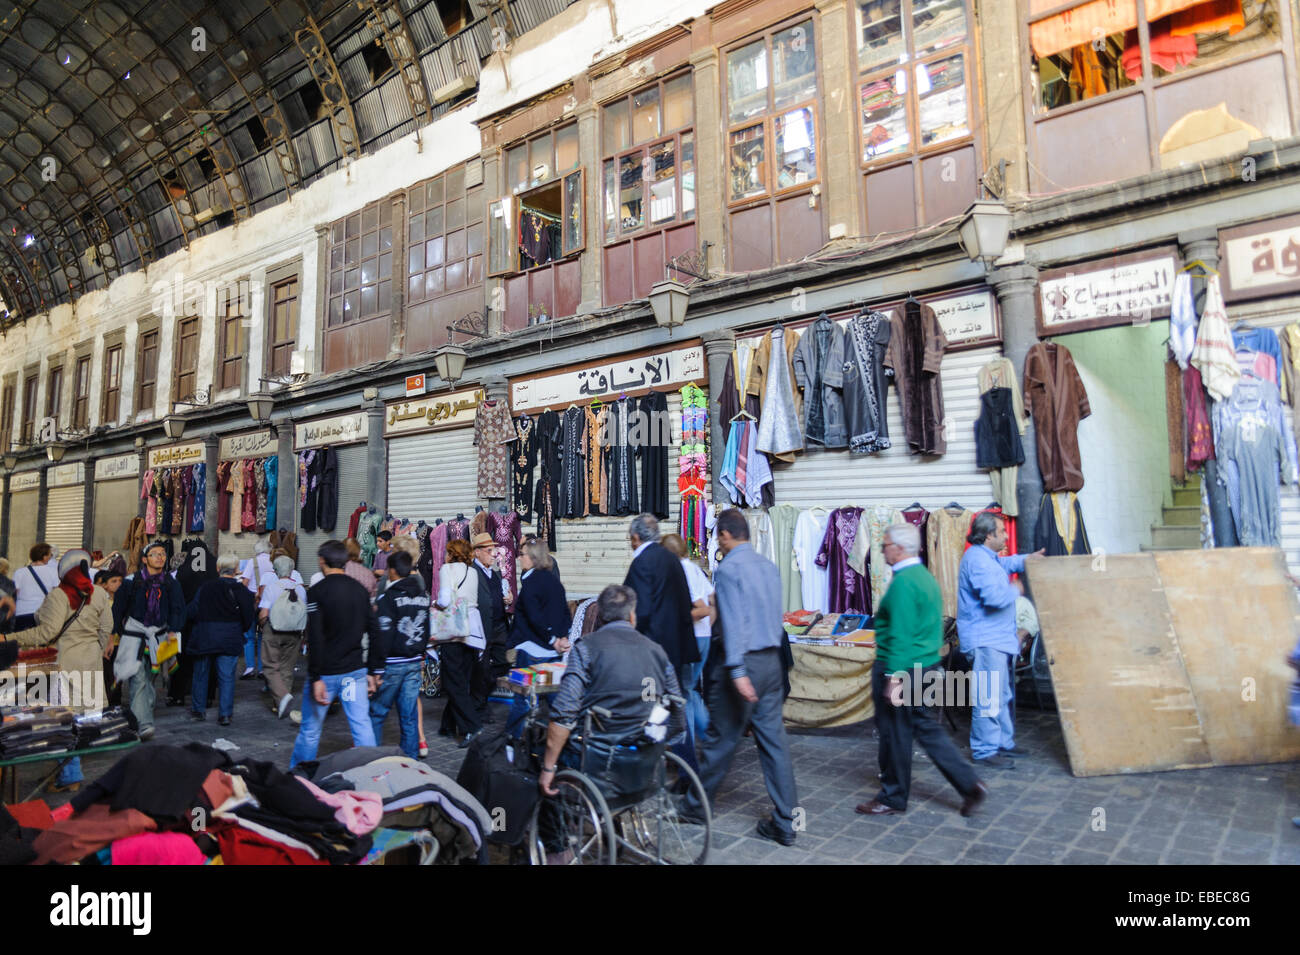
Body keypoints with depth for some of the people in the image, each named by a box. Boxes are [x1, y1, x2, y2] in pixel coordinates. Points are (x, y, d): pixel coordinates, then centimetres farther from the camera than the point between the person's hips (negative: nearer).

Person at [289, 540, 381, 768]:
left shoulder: (317, 592, -9)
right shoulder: (360, 589, 6)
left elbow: (315, 639, -17)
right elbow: (374, 632, 8)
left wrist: (315, 678, -16)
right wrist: (371, 672, 12)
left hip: (326, 672, -4)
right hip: (355, 671, 4)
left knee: (310, 729, 11)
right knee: (362, 726, 5)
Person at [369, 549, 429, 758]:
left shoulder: (388, 598, -13)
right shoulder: (423, 596, 9)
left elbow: (382, 636, -16)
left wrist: (376, 669, -12)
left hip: (392, 663, -6)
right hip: (414, 662, 6)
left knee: (376, 712, 7)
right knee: (409, 715, 10)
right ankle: (411, 758, 13)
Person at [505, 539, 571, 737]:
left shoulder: (530, 581, -11)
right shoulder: (554, 580, 10)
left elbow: (534, 617, -17)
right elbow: (566, 614, 9)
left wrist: (553, 640, -11)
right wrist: (562, 638, 2)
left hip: (532, 648, -7)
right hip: (553, 652, 7)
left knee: (523, 698, 1)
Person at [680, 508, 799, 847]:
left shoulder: (728, 568, -13)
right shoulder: (769, 566, 9)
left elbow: (734, 622, -21)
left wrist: (737, 671, -24)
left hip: (744, 661, -6)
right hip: (772, 660, 7)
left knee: (720, 740, 8)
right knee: (774, 739, 9)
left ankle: (695, 805, 26)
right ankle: (785, 822, 14)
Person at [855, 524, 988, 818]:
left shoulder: (903, 583, -19)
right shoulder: (926, 577, 11)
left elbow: (900, 635, -23)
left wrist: (894, 677, -21)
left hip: (902, 670, -9)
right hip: (928, 668, 9)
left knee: (894, 735, 5)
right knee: (928, 729, 17)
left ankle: (892, 799, 19)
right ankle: (970, 785, 16)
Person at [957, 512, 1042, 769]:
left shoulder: (987, 557, 17)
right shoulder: (977, 559, -19)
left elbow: (1007, 563, 37)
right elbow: (995, 596, -28)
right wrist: (1016, 590, -10)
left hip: (997, 638, 12)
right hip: (985, 641, -12)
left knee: (1001, 695, 19)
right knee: (989, 696, -7)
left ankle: (1003, 743, 30)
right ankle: (985, 751, -1)